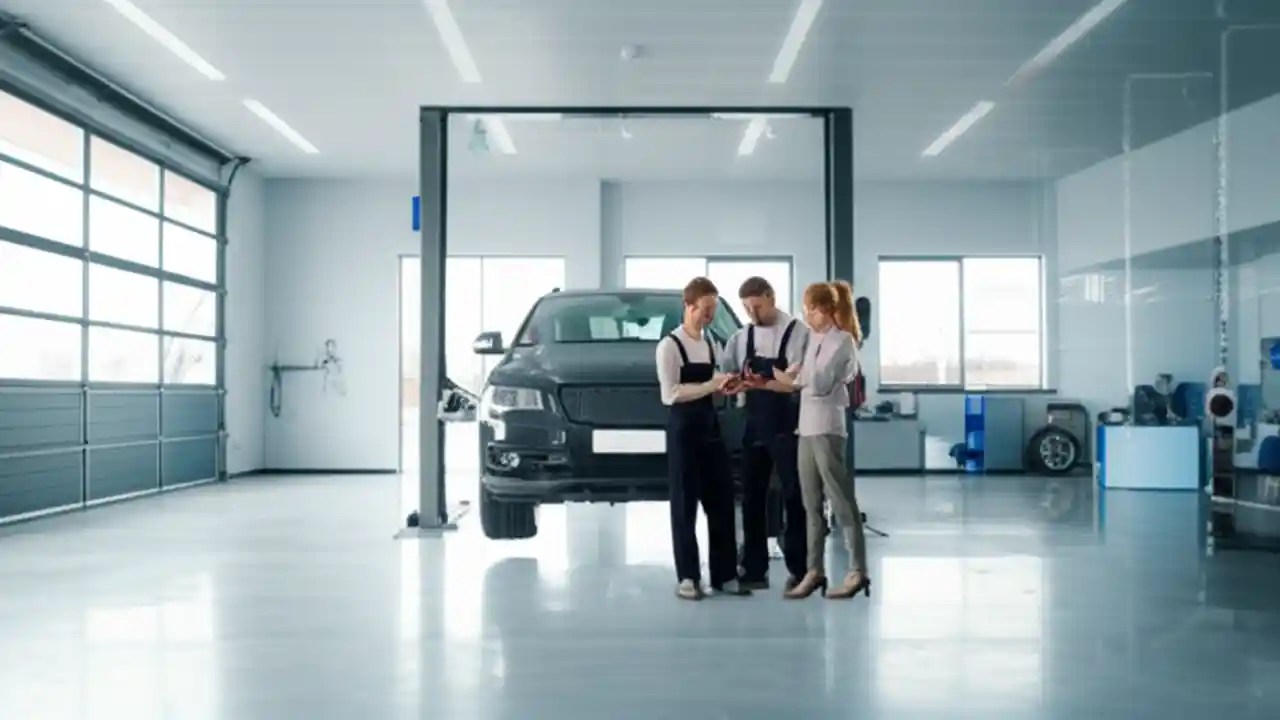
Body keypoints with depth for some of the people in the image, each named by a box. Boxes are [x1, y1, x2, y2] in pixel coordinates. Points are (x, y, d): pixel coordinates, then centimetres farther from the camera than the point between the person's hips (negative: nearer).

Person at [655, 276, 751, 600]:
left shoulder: (712, 344, 13)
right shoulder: (669, 346, -8)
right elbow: (670, 394, -15)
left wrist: (727, 387, -3)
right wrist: (712, 385, -18)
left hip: (710, 424, 6)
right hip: (682, 428, -6)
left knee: (721, 499, 5)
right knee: (685, 502, -1)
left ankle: (725, 574, 13)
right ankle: (688, 577, 7)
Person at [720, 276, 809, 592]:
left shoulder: (798, 332, -8)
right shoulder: (741, 338, 8)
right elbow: (725, 374, 7)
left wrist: (762, 383, -29)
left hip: (787, 427, -5)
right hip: (754, 426, 5)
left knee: (793, 497, 4)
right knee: (752, 498, 8)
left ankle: (799, 569, 13)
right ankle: (754, 570, 17)